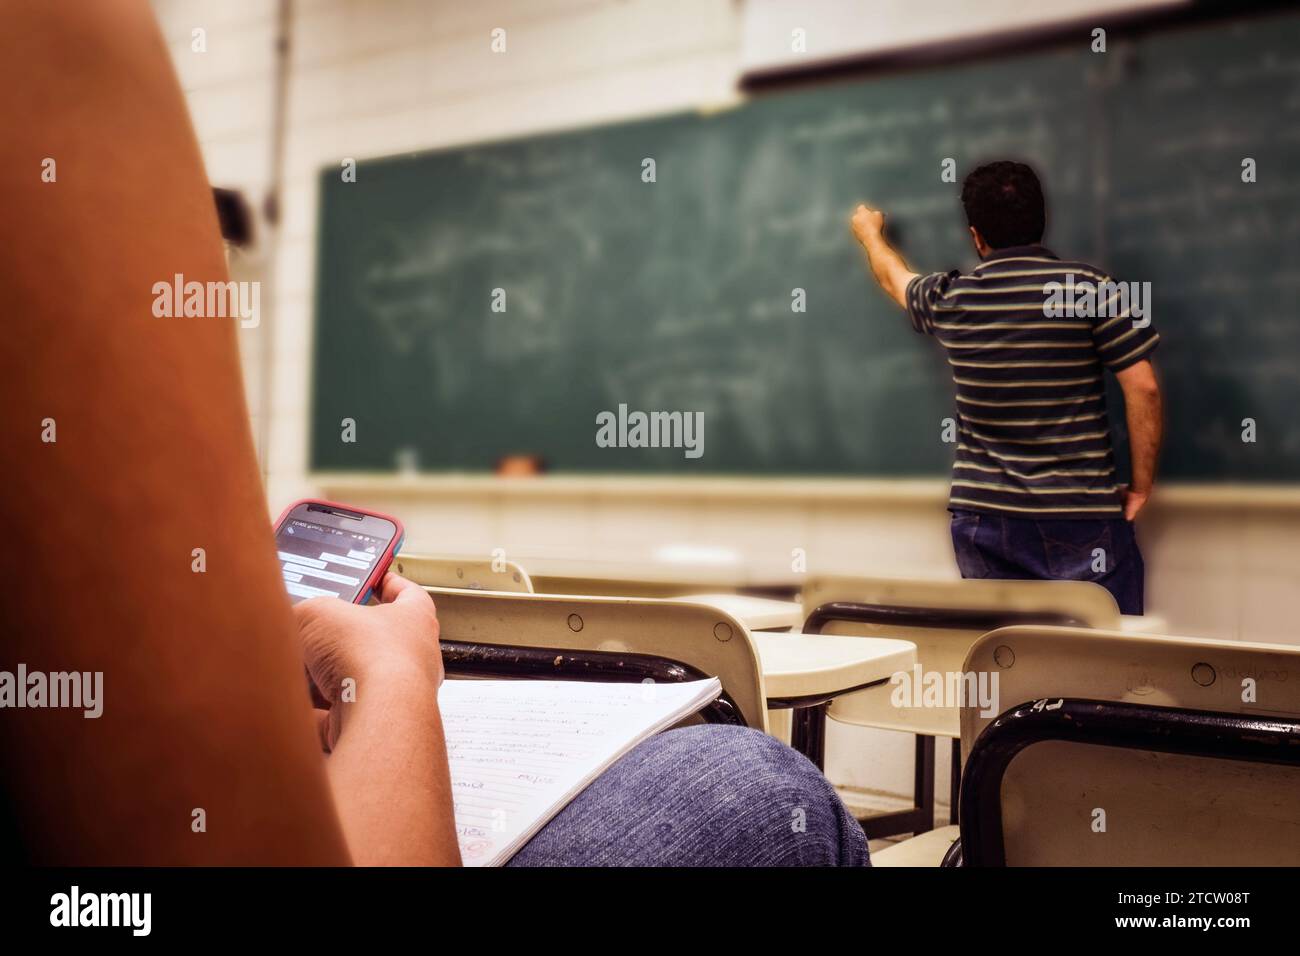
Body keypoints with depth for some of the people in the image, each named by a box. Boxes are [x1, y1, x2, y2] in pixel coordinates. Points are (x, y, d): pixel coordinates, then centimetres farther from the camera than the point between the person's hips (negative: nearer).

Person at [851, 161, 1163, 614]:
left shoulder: (948, 299, 3)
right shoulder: (1089, 287, -6)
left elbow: (893, 277, 26)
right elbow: (1143, 388, -9)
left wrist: (870, 232, 47)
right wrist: (1141, 484, 2)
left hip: (982, 521, 3)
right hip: (1081, 518, -3)